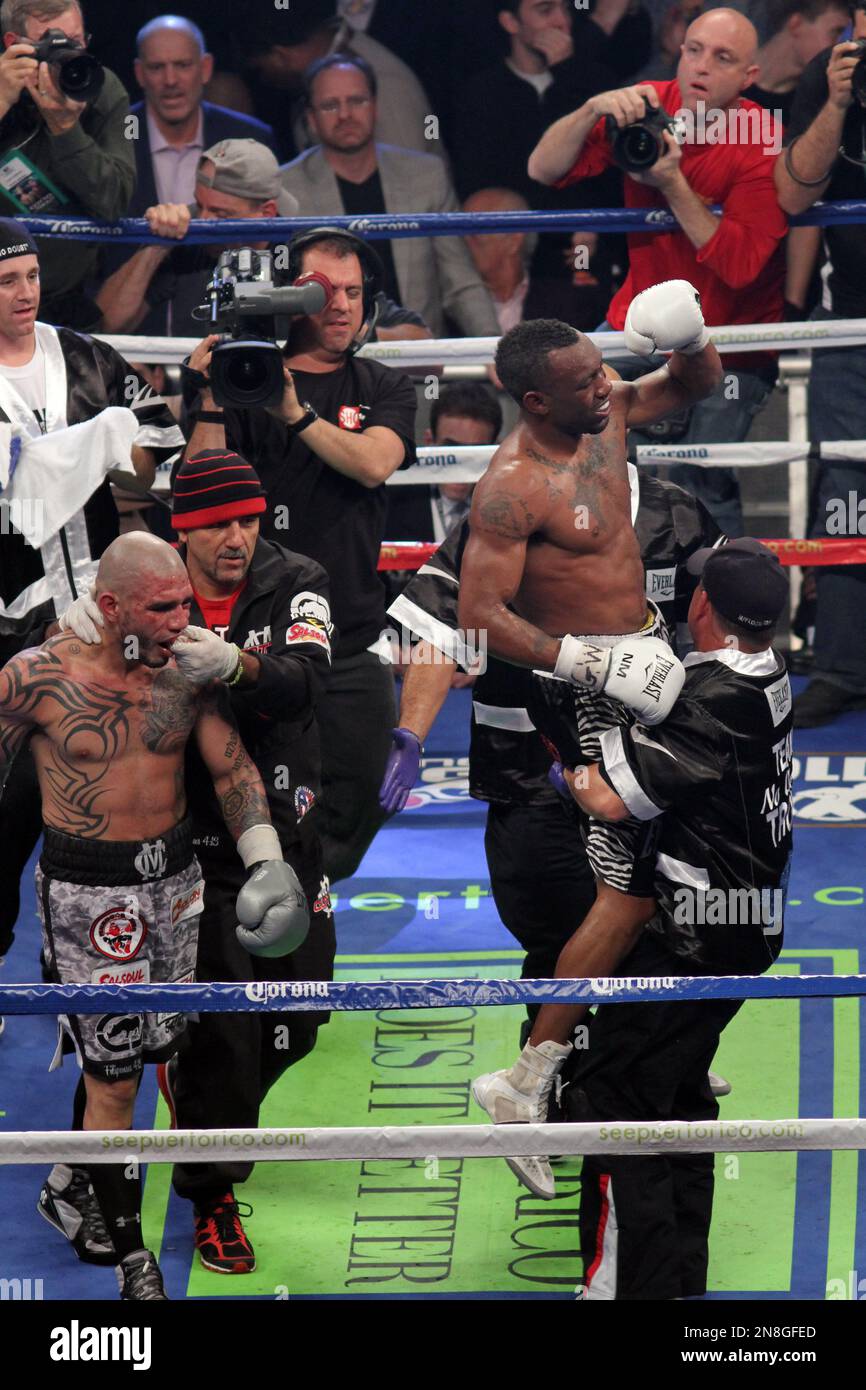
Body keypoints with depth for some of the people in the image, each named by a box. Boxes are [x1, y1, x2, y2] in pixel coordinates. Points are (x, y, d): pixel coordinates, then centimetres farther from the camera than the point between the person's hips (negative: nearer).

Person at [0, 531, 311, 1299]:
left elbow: (233, 769, 1)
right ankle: (132, 1257, 9)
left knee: (154, 1048, 10)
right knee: (115, 1079, -1)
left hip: (175, 879, 4)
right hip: (87, 890, -4)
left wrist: (267, 862, -10)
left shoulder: (188, 672, -4)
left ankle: (73, 1178, 34)